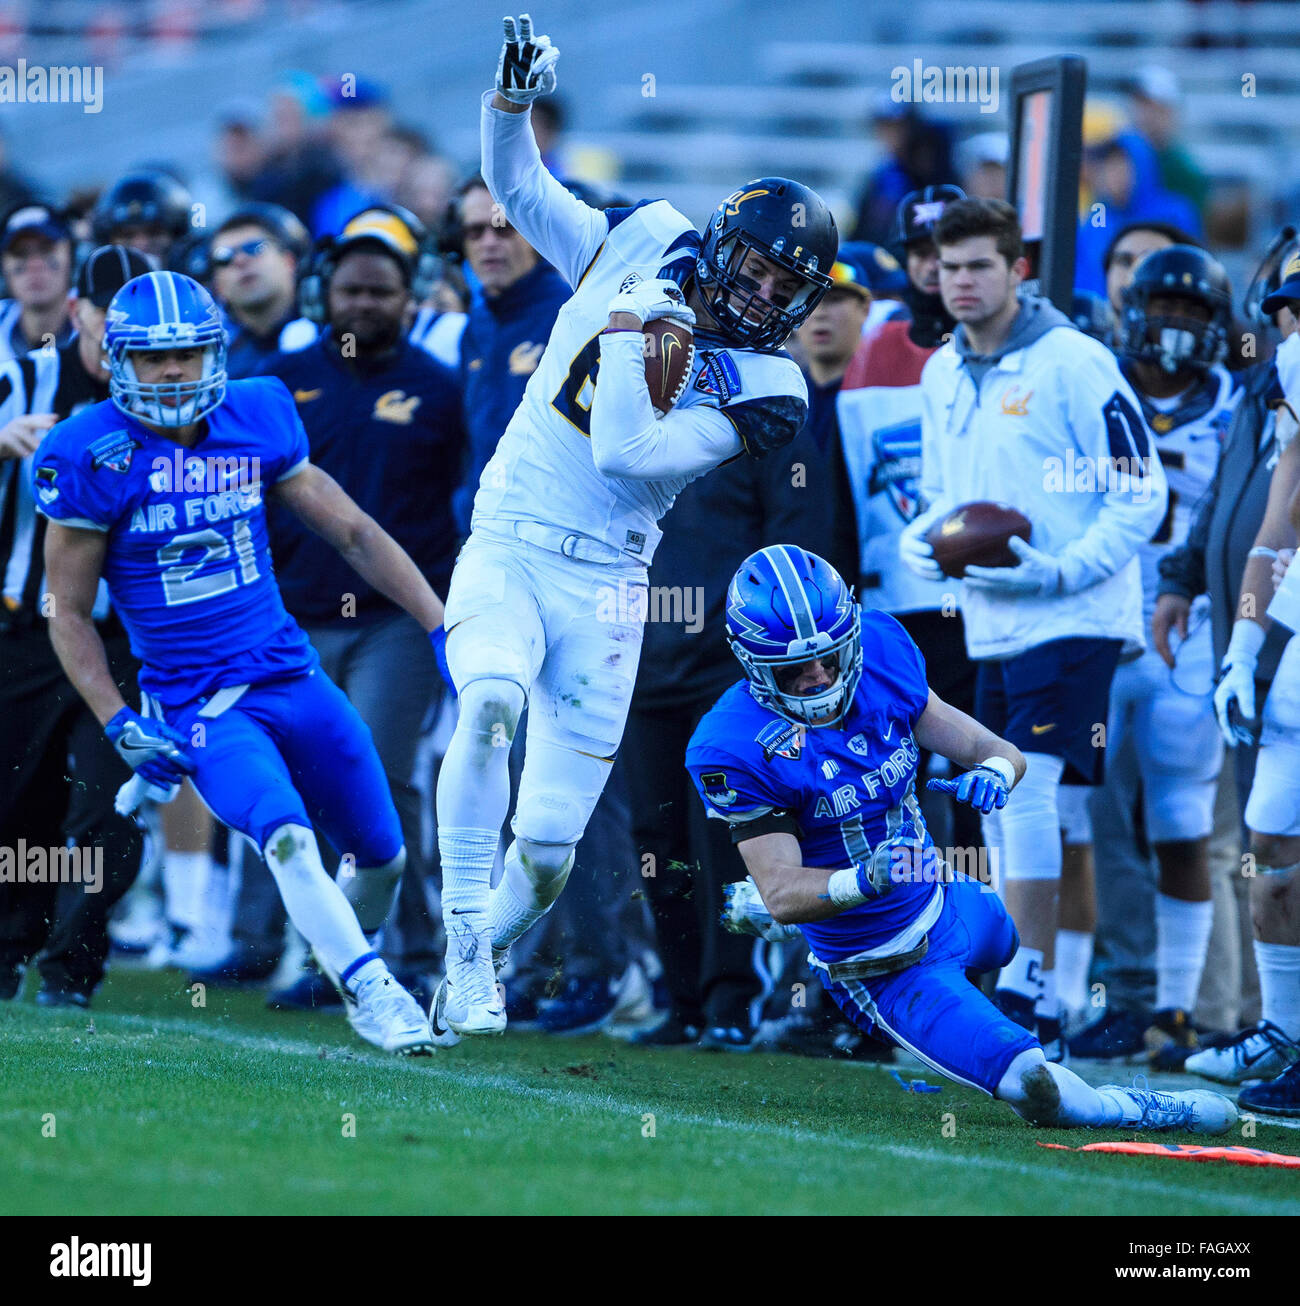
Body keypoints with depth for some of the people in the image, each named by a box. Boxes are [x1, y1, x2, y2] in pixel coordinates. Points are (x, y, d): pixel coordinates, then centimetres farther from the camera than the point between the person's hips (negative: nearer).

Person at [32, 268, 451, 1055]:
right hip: (195, 707, -5)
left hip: (291, 675, 5)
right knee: (288, 837, -28)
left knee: (383, 859, 11)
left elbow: (354, 534, 8)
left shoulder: (257, 422, 0)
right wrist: (121, 727, -14)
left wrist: (446, 627, 4)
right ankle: (371, 993, -19)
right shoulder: (92, 458, -10)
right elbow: (69, 614, -4)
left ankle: (349, 952, 39)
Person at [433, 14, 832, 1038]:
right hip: (507, 542, 0)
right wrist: (513, 100, -7)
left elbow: (625, 456, -18)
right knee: (492, 700, -32)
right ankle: (465, 950, -23)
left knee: (548, 848, -4)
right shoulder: (644, 249, 1)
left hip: (603, 582, 0)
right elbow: (518, 187, 11)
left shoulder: (763, 387, -6)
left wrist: (629, 328, -19)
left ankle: (474, 962, 27)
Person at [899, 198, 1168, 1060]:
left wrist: (1061, 571, -19)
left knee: (1028, 786, -19)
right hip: (991, 627, 8)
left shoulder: (1073, 364, -11)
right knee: (1001, 809, 9)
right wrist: (921, 540, 2)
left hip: (1071, 621, -8)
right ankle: (1035, 1005, 17)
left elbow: (1142, 494, -10)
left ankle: (1031, 992, -18)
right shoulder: (942, 376, 12)